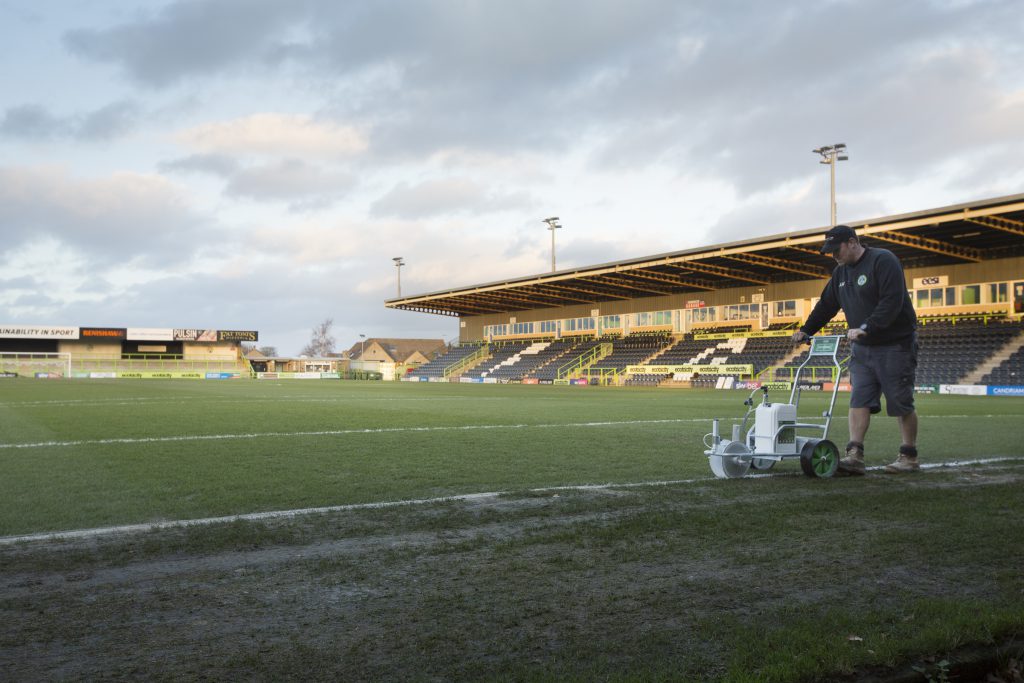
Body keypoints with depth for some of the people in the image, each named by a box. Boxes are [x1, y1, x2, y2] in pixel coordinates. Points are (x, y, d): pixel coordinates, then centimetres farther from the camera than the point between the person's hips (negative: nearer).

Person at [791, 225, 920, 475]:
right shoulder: (841, 272, 12)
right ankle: (855, 456, -9)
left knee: (901, 403, 0)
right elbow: (826, 305, 19)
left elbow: (892, 302, -24)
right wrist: (806, 330, 11)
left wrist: (866, 327, -30)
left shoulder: (883, 260, -13)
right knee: (859, 400, -4)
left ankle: (909, 458, 11)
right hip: (861, 348, 7)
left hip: (894, 345, -7)